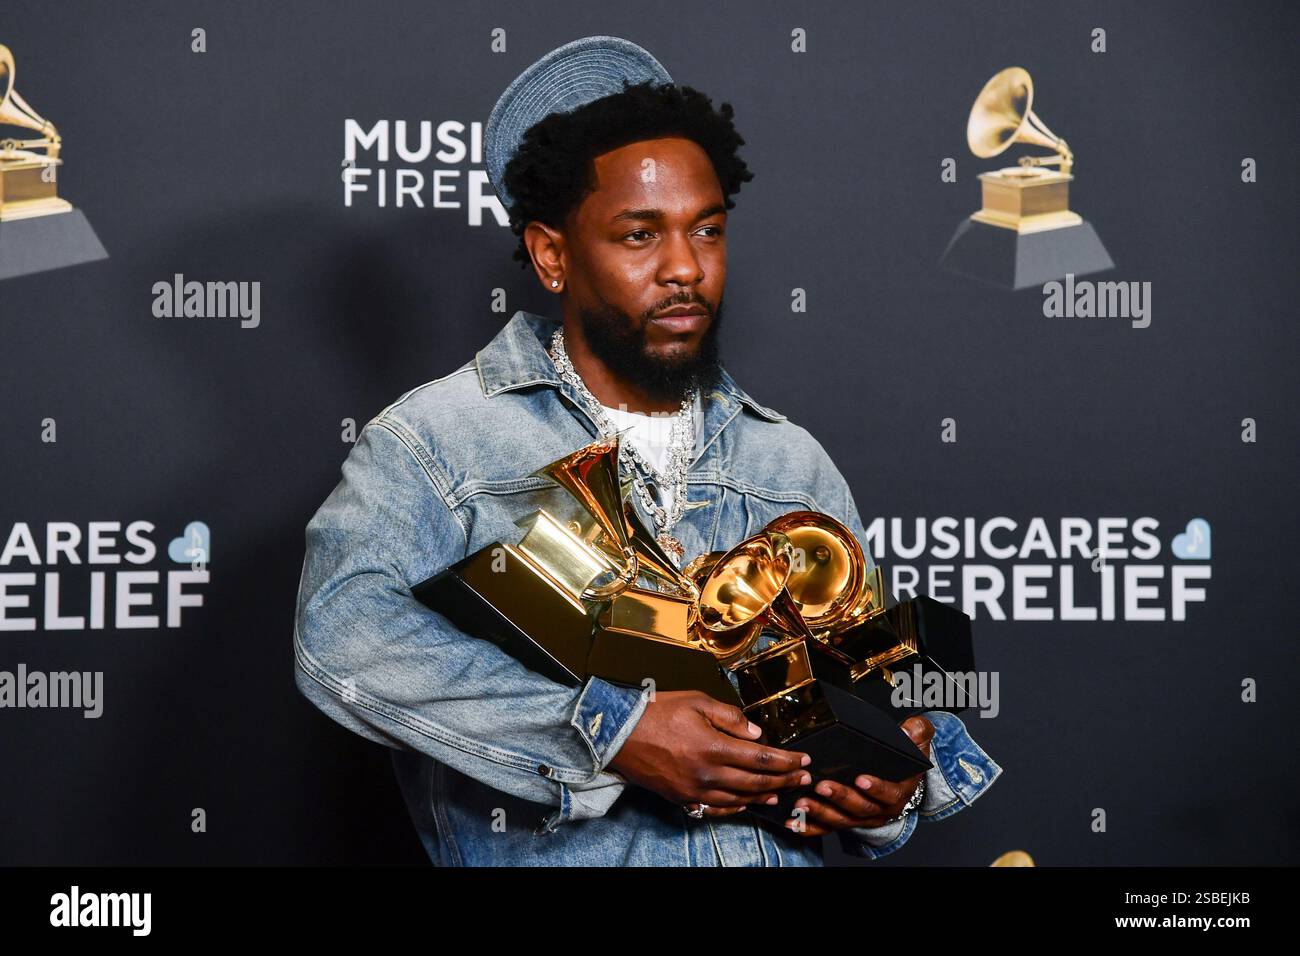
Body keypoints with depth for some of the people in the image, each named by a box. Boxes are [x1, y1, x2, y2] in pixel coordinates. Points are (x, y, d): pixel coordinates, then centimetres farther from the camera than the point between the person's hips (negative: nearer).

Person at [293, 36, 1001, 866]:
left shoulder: (793, 463, 16)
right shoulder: (439, 438, 0)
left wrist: (897, 787, -1)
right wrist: (610, 730, -20)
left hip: (784, 845, 3)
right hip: (553, 857, -3)